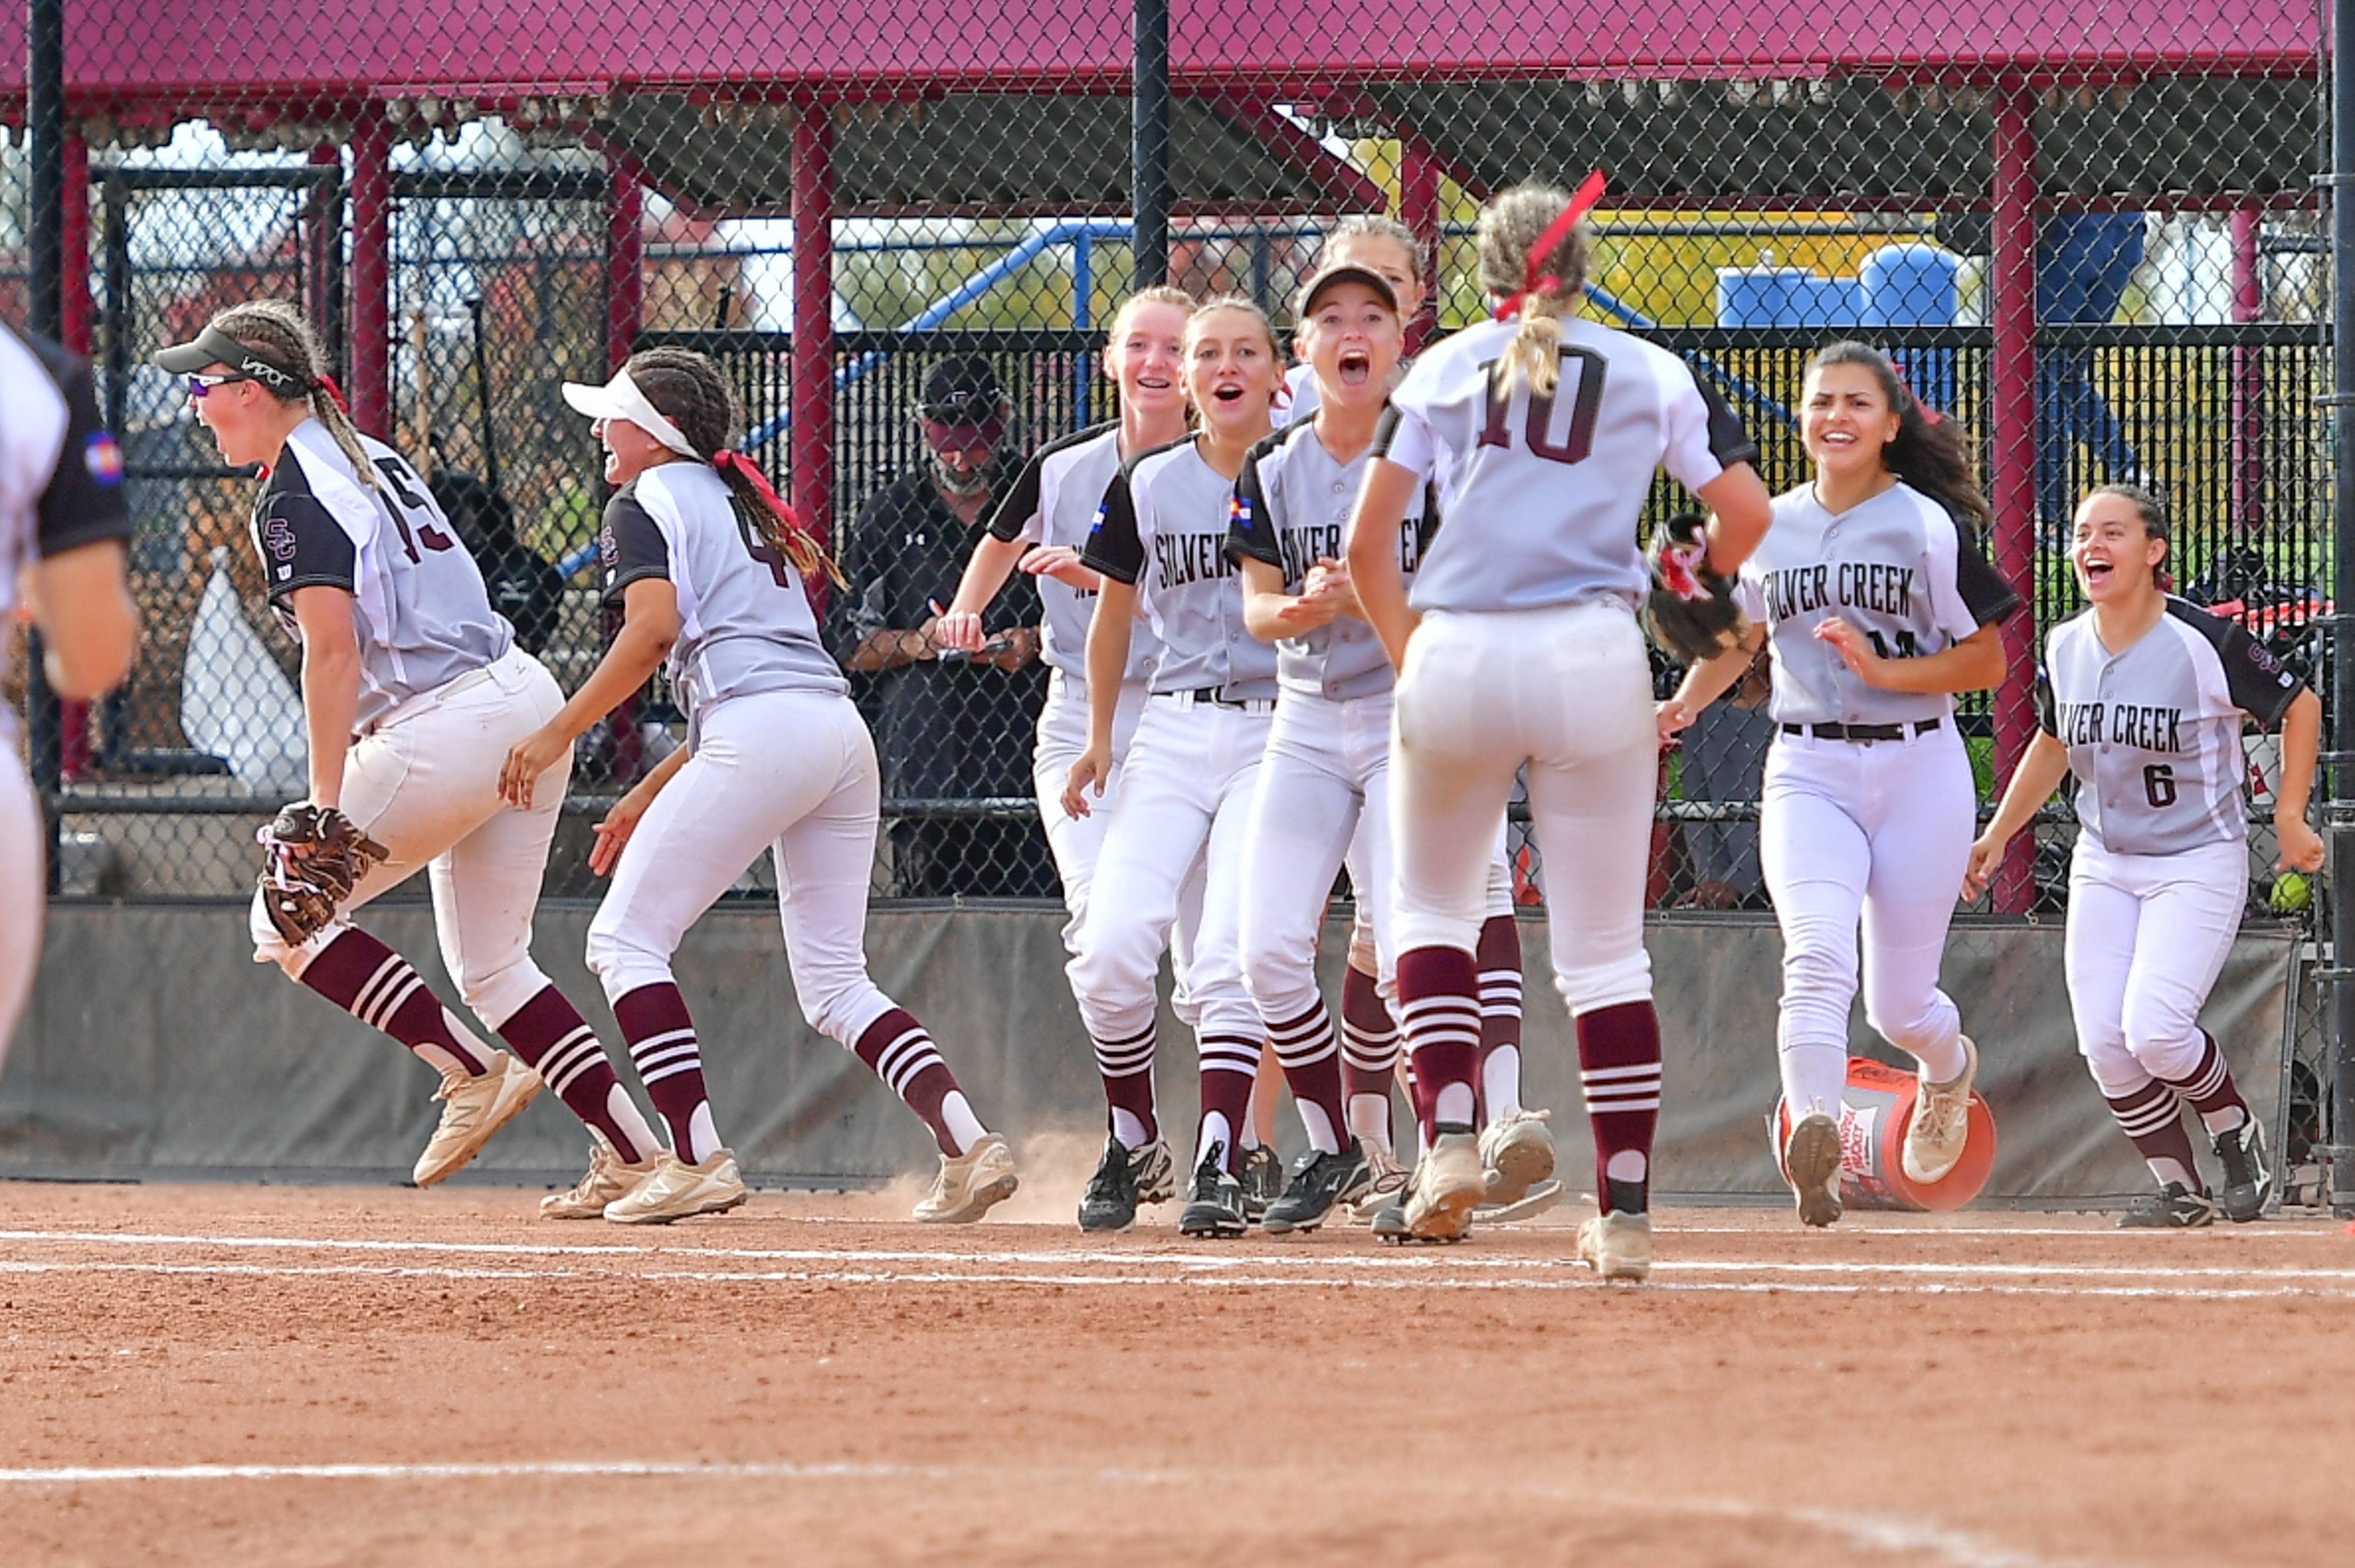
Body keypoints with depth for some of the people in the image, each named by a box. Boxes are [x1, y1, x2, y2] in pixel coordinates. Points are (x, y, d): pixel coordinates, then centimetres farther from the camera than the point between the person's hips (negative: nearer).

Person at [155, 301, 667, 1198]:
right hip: (530, 702, 9)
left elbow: (334, 650, -20)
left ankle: (473, 1071, -6)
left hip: (447, 727, -9)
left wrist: (327, 808, -23)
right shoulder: (370, 455, 18)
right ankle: (634, 1155, 7)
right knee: (488, 967, 16)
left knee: (287, 923, 2)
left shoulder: (295, 494, -10)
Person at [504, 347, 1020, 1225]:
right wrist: (649, 795, 30)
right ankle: (969, 1145, -5)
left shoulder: (645, 504, 6)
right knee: (832, 980, 11)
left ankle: (698, 1160, -11)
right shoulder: (738, 502, 31)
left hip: (759, 736, -8)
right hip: (841, 726, 8)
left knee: (626, 940, 0)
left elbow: (654, 628, -12)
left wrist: (558, 733, -7)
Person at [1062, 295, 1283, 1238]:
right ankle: (1132, 1143, 8)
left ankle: (1217, 1167, -13)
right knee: (1111, 949, -12)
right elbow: (1114, 613, 16)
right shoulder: (1148, 485, 4)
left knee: (1229, 958, -15)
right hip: (1173, 729, 2)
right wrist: (1099, 742, 15)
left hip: (1277, 728, -2)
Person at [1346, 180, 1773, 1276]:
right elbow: (1745, 510, 3)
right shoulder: (1651, 373, 11)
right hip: (1593, 656, 0)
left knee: (1433, 906, 20)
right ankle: (1625, 1209, 0)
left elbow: (1367, 544, 4)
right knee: (1604, 948, 5)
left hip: (1455, 657, 0)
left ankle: (1448, 1135, 0)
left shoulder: (1445, 368, 10)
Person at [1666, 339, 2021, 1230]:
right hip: (1807, 772, 2)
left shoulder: (1931, 529, -4)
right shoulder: (1768, 529, 6)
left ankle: (1949, 1066, 43)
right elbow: (1738, 641, 20)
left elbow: (1987, 662, -3)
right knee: (1818, 956, -26)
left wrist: (1883, 670, -17)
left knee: (1899, 1007, 6)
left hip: (1917, 770, -2)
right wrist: (1682, 706, 2)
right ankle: (1814, 1138, -40)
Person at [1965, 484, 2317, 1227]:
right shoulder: (2066, 648, 0)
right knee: (2104, 1043, -6)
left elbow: (2300, 706, -6)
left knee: (2155, 1032, -19)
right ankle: (2180, 1189, 11)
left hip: (2199, 864, -6)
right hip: (2103, 867, 6)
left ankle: (2237, 1132, 10)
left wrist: (2290, 819, -9)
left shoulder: (2204, 642, -18)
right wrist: (1998, 834, 18)